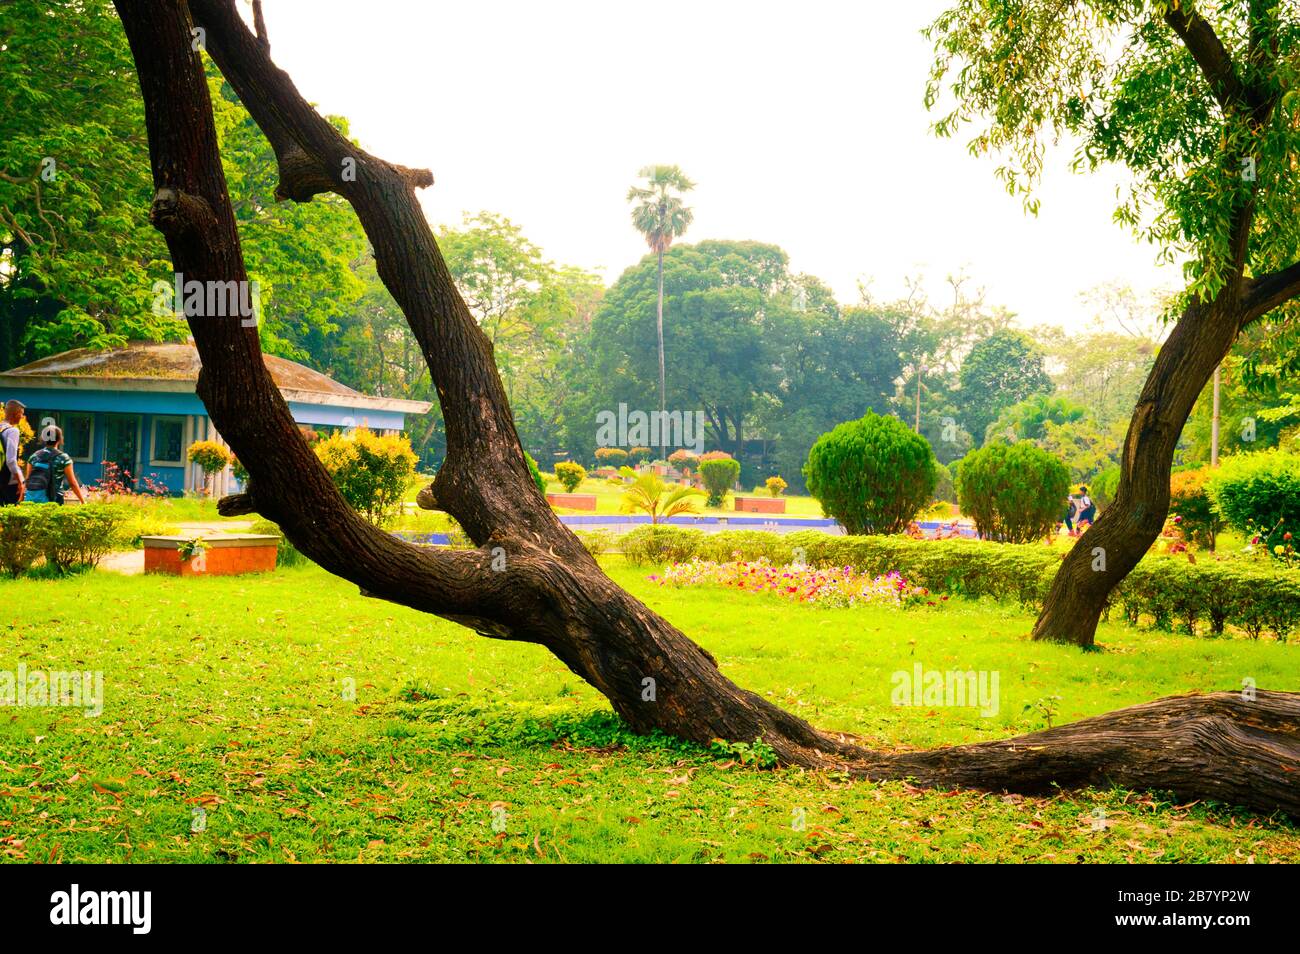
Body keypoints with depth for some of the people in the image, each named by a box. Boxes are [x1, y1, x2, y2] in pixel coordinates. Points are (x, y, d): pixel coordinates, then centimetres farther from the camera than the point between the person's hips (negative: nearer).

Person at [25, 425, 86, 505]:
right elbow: (73, 483, 1)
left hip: (31, 498, 3)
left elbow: (27, 480, 13)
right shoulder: (63, 458, 0)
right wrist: (83, 502, 8)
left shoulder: (34, 456, 10)